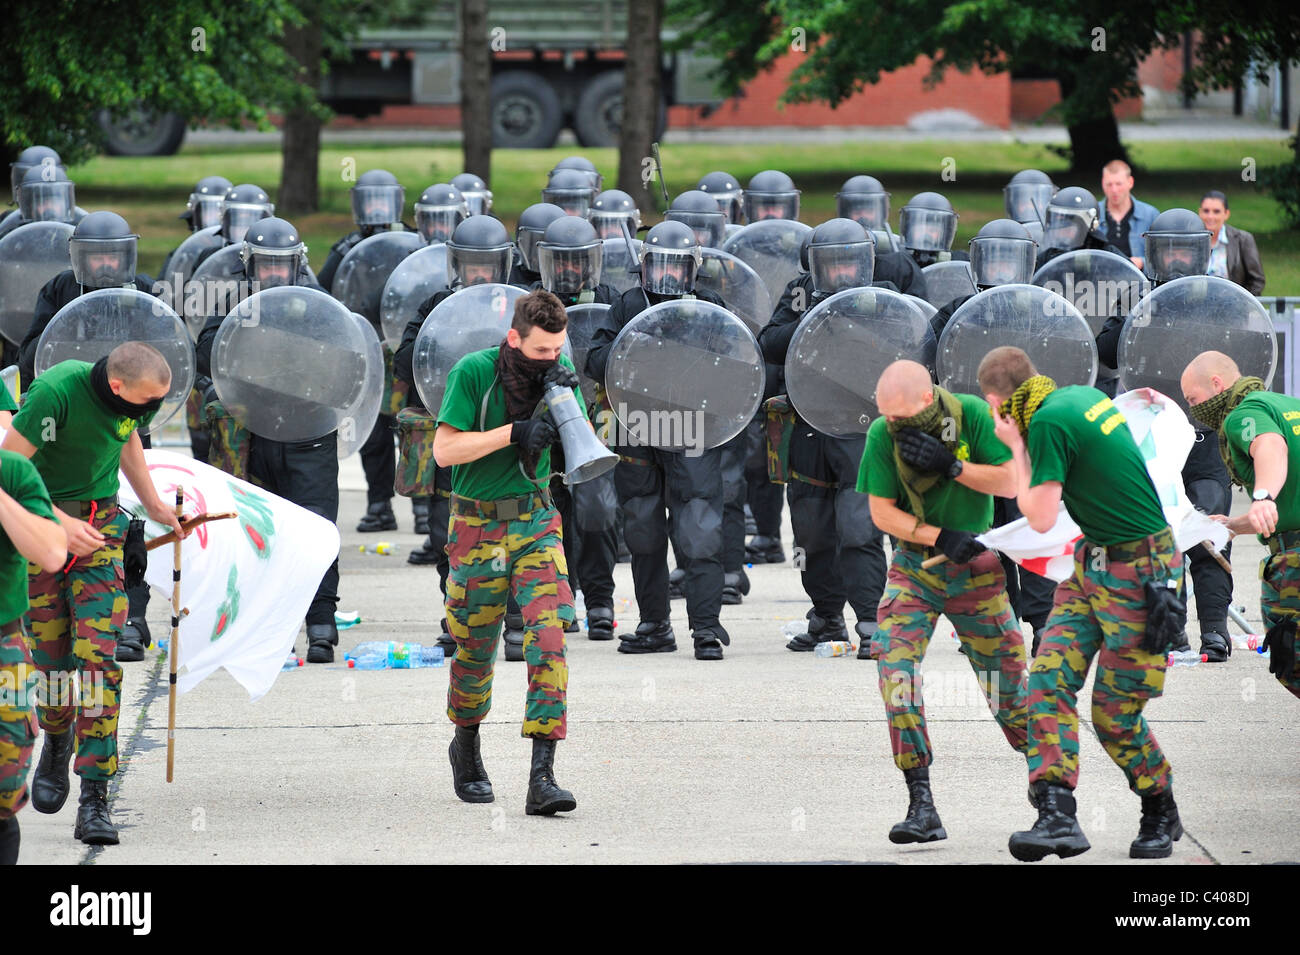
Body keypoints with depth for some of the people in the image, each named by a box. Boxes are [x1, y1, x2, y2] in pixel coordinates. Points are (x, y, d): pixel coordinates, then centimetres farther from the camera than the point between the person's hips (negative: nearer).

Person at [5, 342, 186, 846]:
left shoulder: (135, 399, -7)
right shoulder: (55, 392, -26)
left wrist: (153, 506, 24)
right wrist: (60, 522, -30)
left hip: (99, 523, 3)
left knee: (97, 655, -10)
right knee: (50, 655, 1)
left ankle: (95, 799, -12)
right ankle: (56, 742, 35)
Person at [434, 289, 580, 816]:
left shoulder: (557, 375, -2)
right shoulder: (472, 372, -13)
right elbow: (444, 450, -16)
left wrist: (566, 398, -21)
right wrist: (514, 433, -25)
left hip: (535, 521, 2)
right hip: (477, 526, -2)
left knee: (548, 635, -15)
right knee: (475, 648, 9)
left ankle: (542, 778, -20)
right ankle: (467, 750, 37)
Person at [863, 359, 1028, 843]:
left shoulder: (972, 414, -14)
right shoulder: (883, 434, -11)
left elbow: (1009, 482, -13)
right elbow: (881, 511, -9)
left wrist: (950, 465, -25)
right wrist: (941, 537, -20)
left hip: (974, 567, -1)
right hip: (914, 565, 1)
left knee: (1006, 680, 3)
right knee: (894, 660, -21)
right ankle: (921, 806, -20)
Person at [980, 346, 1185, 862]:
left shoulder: (1047, 422, -19)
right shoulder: (1082, 395, 7)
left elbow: (1040, 518, -15)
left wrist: (1016, 449, -5)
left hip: (1136, 576, -9)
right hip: (1092, 565, 9)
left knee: (1115, 715, -2)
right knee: (1050, 678, -6)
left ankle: (1161, 814, 20)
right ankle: (1057, 816, -14)